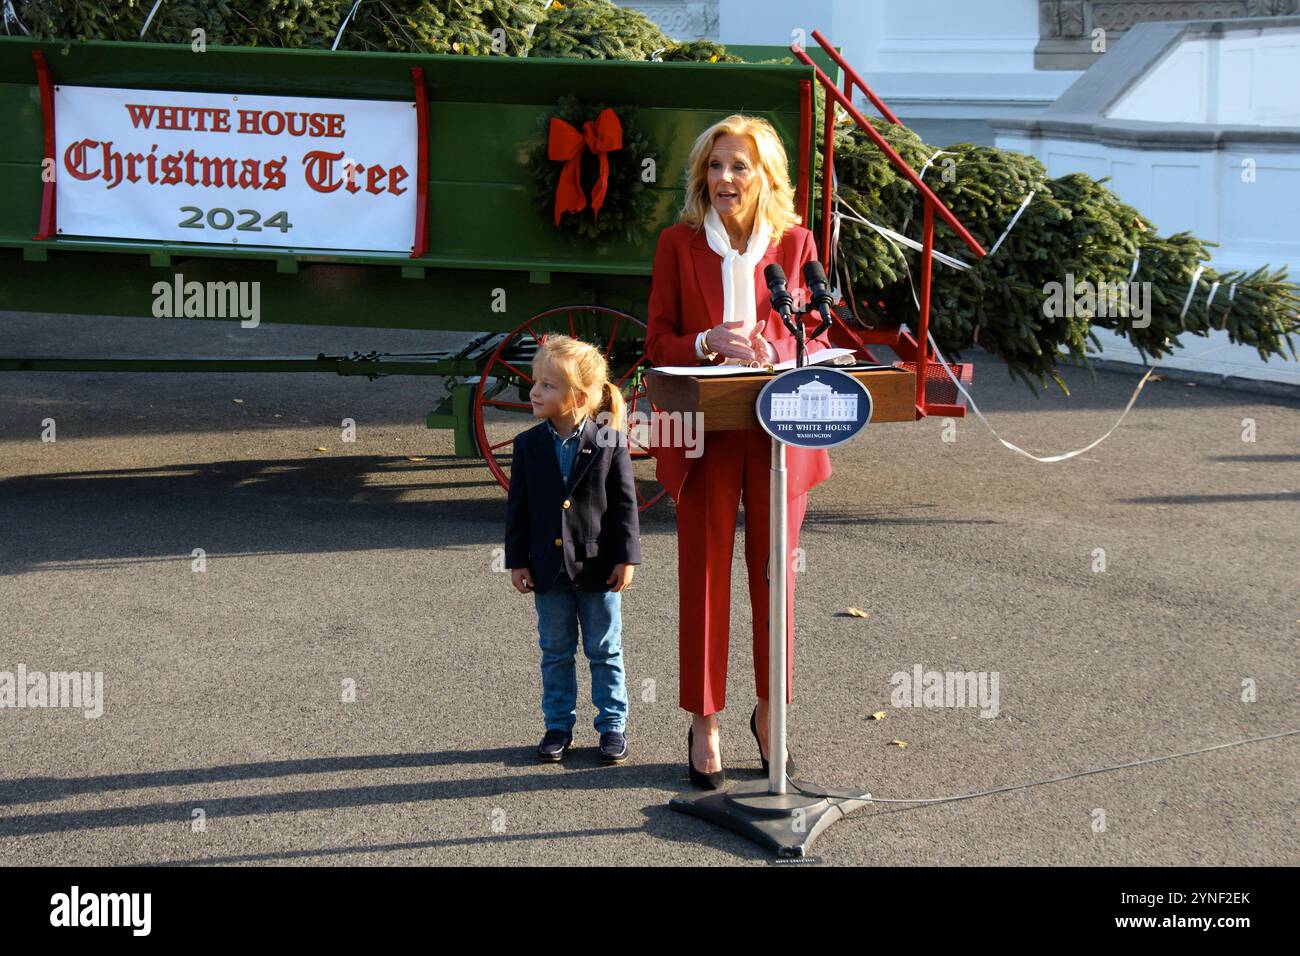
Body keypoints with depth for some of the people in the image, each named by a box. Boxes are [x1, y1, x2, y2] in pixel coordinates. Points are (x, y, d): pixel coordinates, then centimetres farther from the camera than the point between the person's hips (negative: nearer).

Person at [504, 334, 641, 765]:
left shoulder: (609, 443, -9)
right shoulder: (529, 445, -1)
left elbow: (625, 503, -5)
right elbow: (518, 508, 3)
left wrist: (626, 558, -7)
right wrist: (517, 561, 1)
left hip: (598, 567, -2)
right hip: (549, 567, 3)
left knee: (605, 652, 9)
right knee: (556, 652, 12)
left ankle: (613, 725, 20)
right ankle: (558, 725, 23)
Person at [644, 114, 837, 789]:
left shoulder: (794, 242, 4)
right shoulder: (679, 243, 2)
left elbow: (817, 339, 6)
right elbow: (658, 341, 1)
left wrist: (775, 350, -16)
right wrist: (710, 343, -19)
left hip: (779, 430, 1)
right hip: (706, 434, -1)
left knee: (774, 571, 8)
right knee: (705, 573, 3)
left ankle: (768, 712, 25)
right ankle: (704, 726, 12)